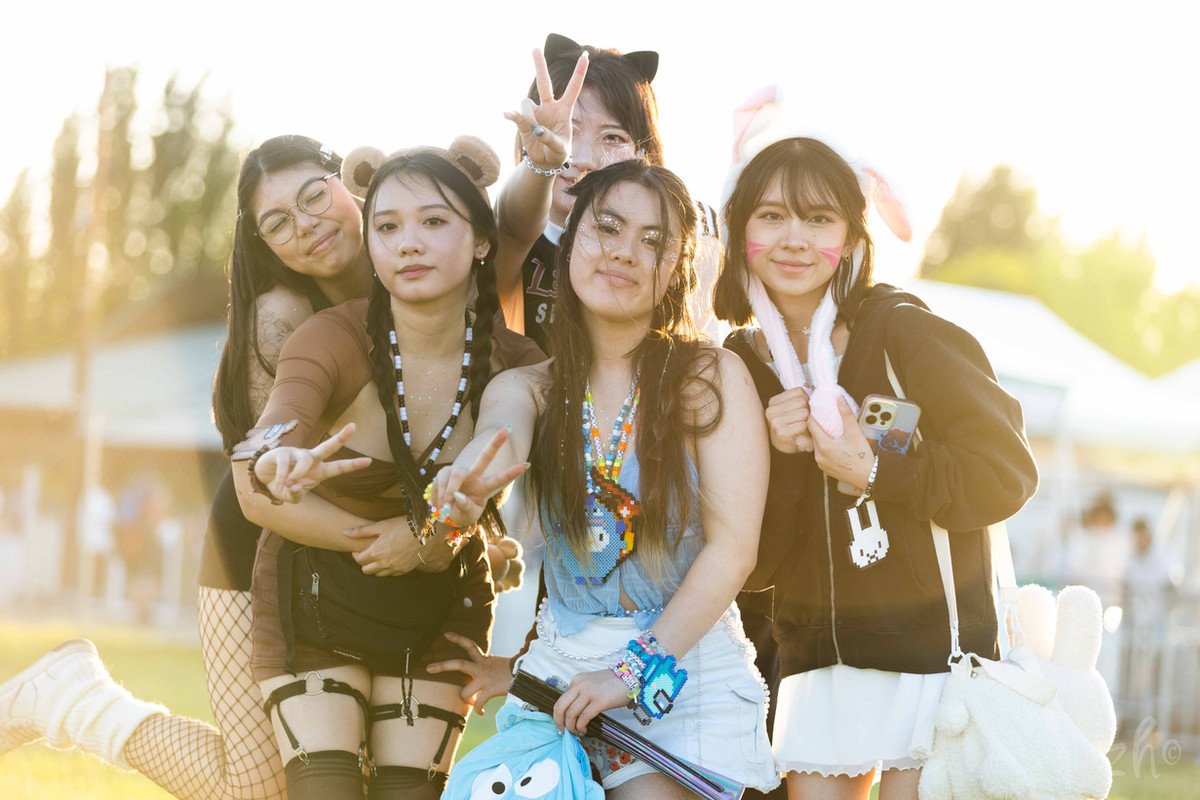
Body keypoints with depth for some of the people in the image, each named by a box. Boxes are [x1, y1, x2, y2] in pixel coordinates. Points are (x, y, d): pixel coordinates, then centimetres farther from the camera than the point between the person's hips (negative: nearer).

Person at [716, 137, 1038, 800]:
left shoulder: (905, 334, -8)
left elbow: (1006, 473, -11)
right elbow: (751, 564, 2)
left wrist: (875, 472, -16)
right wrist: (777, 460, -13)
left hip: (931, 640, -4)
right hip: (814, 660, 4)